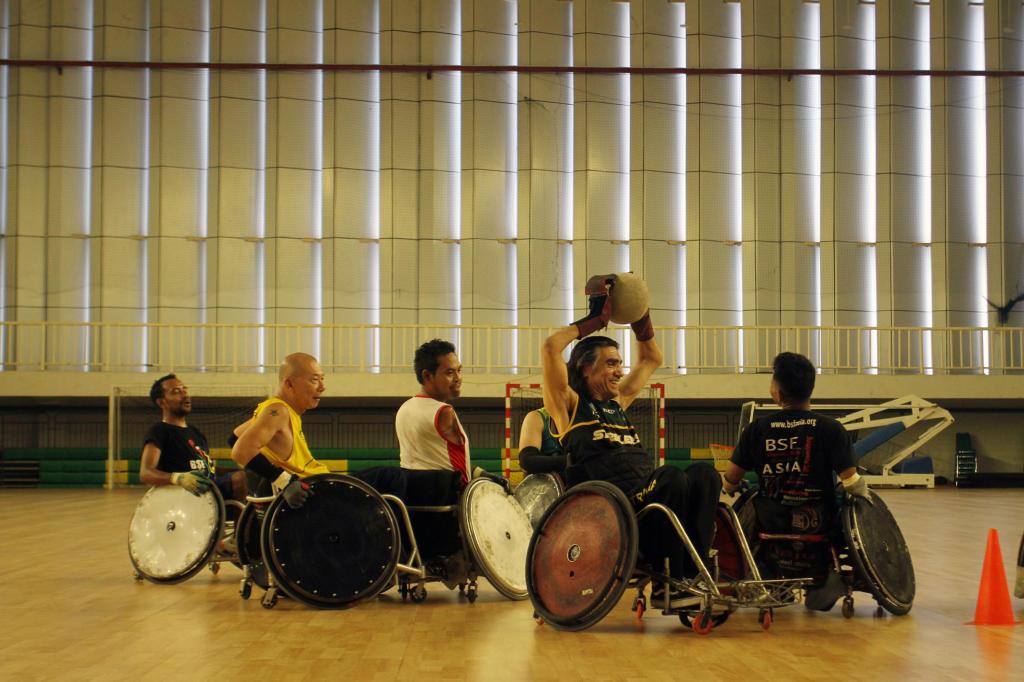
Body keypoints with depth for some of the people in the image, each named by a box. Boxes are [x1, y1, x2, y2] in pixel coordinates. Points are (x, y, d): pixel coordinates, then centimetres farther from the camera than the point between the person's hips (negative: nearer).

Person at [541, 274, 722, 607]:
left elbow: (652, 358, 40)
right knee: (672, 478, -33)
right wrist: (594, 319, 6)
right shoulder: (570, 405, 8)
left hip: (648, 497, 7)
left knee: (704, 475, -19)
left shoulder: (618, 402, 28)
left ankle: (691, 574, -28)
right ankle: (666, 584, -26)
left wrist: (640, 317, 28)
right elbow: (550, 348, -5)